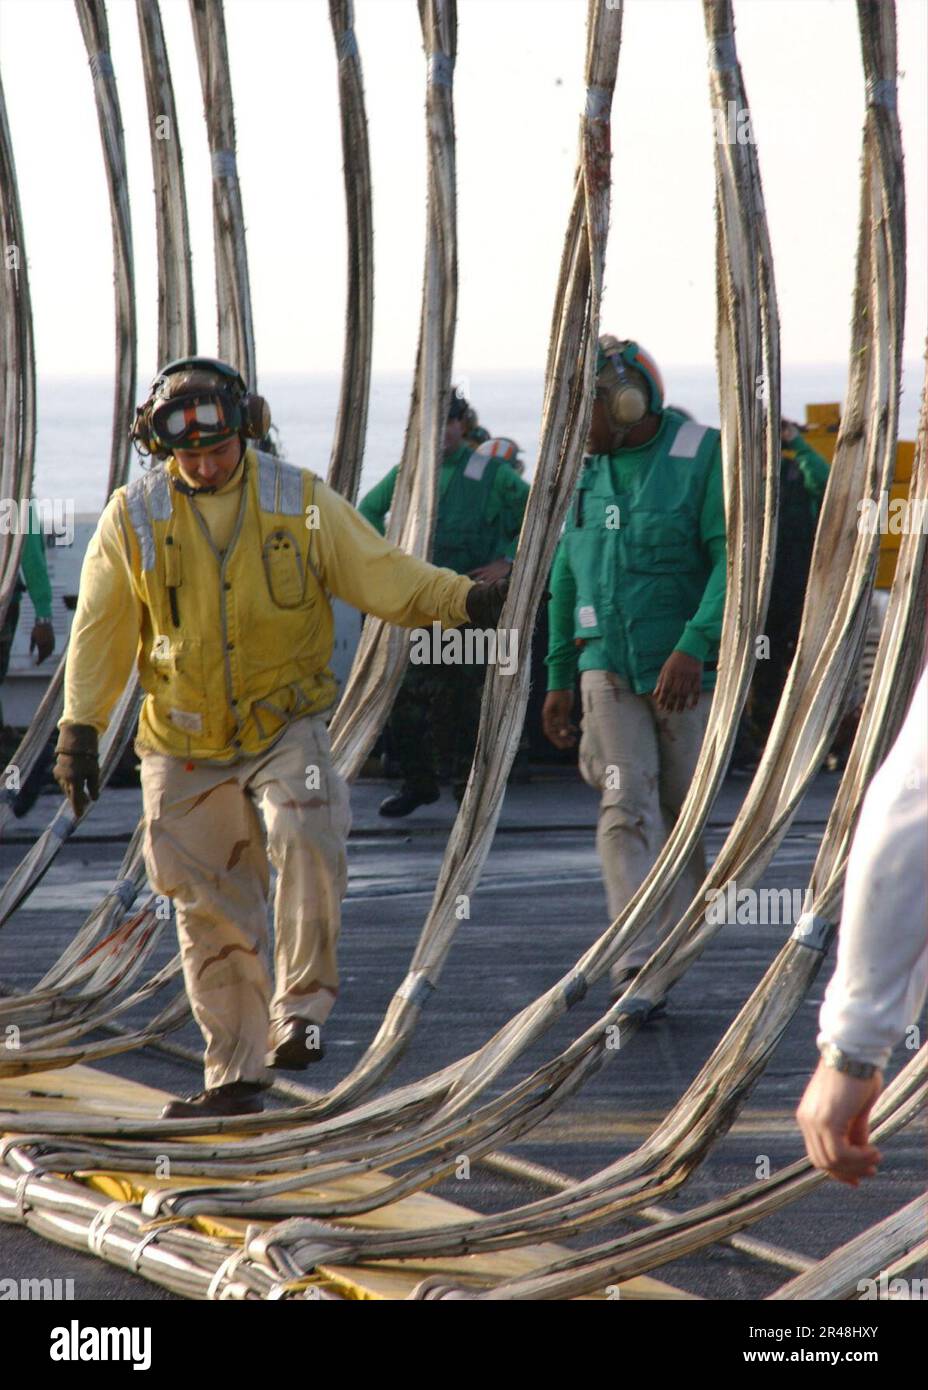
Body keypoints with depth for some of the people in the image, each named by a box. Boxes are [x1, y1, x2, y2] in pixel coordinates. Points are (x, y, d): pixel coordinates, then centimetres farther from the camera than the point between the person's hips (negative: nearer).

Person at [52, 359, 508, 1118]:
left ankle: (301, 1008, -14)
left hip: (285, 726, -1)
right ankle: (234, 1075, 17)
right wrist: (80, 727, -5)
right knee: (212, 913, 5)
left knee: (306, 840, -29)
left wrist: (461, 598, -16)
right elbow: (101, 633, 2)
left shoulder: (300, 500, -1)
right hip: (185, 745, 1)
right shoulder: (134, 517, -1)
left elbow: (382, 574, 0)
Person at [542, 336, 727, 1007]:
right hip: (608, 667, 3)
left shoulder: (702, 456, -7)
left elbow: (733, 560, -15)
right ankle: (634, 968, -17)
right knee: (627, 807, -11)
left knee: (683, 815, 7)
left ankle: (664, 955, 23)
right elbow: (567, 575, 17)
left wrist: (693, 647, -27)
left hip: (687, 669, -3)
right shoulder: (585, 468, 9)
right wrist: (558, 678, 16)